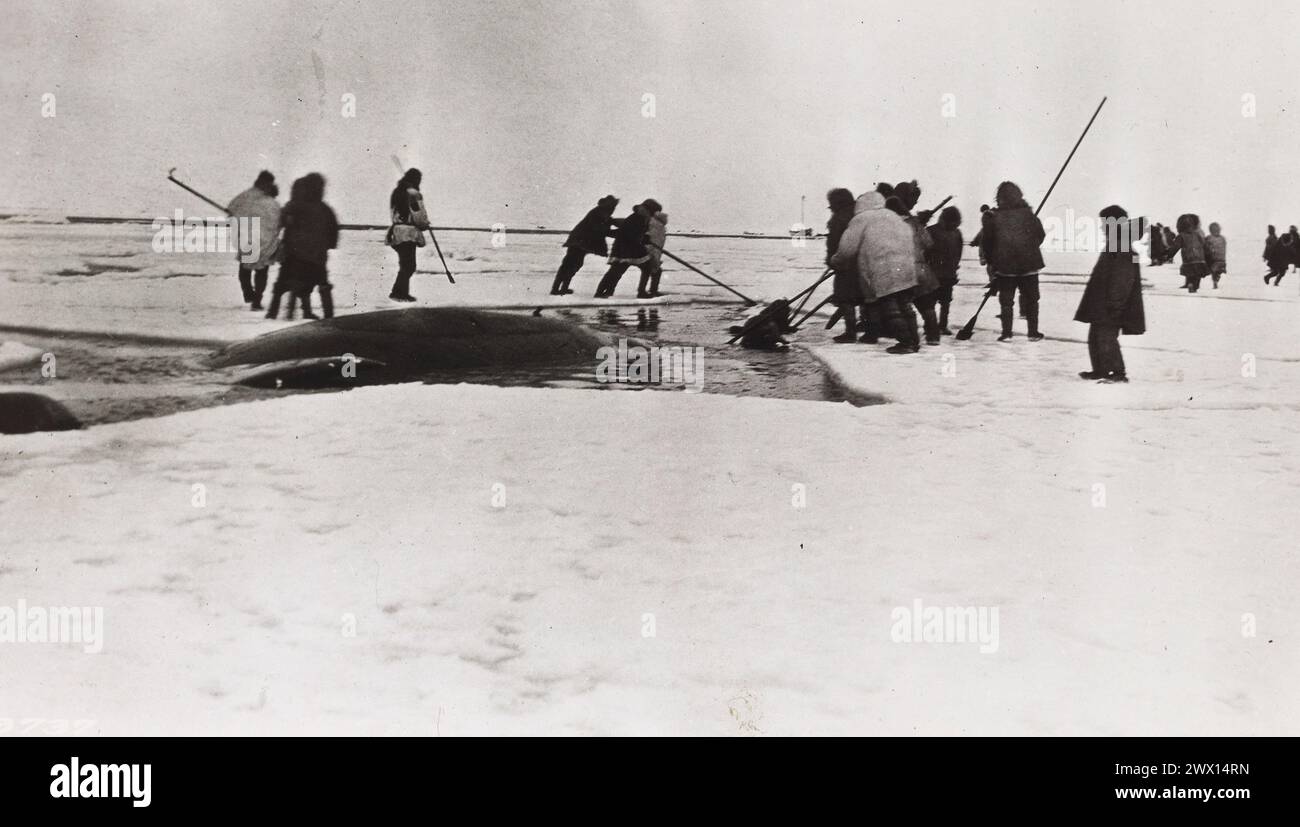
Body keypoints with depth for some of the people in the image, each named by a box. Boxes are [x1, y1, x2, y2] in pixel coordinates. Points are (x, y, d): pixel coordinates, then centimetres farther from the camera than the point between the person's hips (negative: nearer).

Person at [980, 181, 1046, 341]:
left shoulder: (993, 217, -5)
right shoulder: (1028, 214, -1)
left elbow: (987, 242, -2)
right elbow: (1040, 236, 5)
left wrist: (991, 262, 10)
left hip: (1004, 265, -1)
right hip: (1029, 263, 1)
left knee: (1006, 300, 8)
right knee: (1031, 298, 12)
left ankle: (1006, 333, 4)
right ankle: (1033, 332, 14)